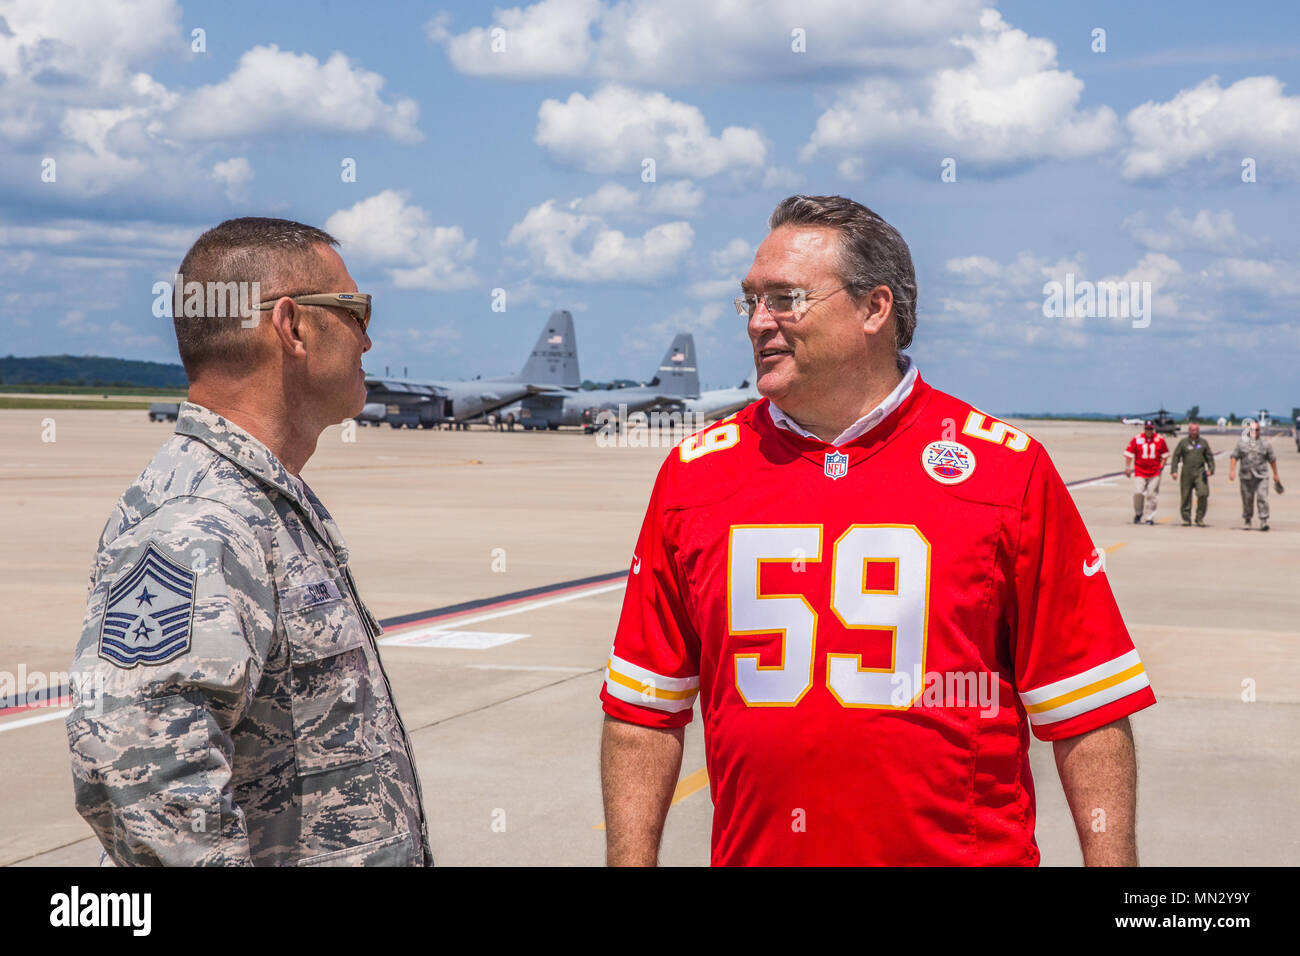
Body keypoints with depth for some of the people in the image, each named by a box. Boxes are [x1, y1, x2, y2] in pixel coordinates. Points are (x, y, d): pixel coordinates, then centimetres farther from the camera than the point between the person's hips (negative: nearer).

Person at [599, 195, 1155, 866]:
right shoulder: (693, 473, 1)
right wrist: (630, 860, -1)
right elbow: (645, 709, 4)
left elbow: (1088, 713, -6)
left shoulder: (1007, 471, -6)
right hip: (752, 852, 2)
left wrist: (1111, 862, -10)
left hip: (968, 853, -2)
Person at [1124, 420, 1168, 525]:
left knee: (1151, 495, -2)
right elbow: (1129, 454, 4)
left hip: (1154, 473, 1)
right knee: (1137, 492, -11)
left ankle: (1149, 517, 5)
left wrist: (1161, 466, 4)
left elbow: (1164, 455, 14)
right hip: (1139, 472, -1)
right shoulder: (1136, 439, -1)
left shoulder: (1160, 440, 3)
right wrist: (1127, 468, -2)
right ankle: (1138, 514, 11)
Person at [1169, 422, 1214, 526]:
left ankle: (1200, 518, -6)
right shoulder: (1183, 442, 7)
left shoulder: (1203, 442, 12)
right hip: (1187, 473, 0)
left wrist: (1210, 469, 1)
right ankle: (1186, 518, 14)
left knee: (1203, 494, -15)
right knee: (1186, 496, 2)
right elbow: (1176, 457, 6)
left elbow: (1209, 457, 15)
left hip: (1200, 472, 0)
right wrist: (1174, 471, -4)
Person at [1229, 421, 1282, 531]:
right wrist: (1232, 470, -8)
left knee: (1262, 498, -13)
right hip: (1246, 476, 1)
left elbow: (1272, 459, 12)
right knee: (1247, 500, 7)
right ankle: (1247, 521, 23)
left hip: (1261, 476, -1)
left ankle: (1263, 521, -12)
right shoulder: (1241, 442, 6)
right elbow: (1234, 456, 4)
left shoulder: (1265, 443, 5)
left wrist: (1275, 474, 15)